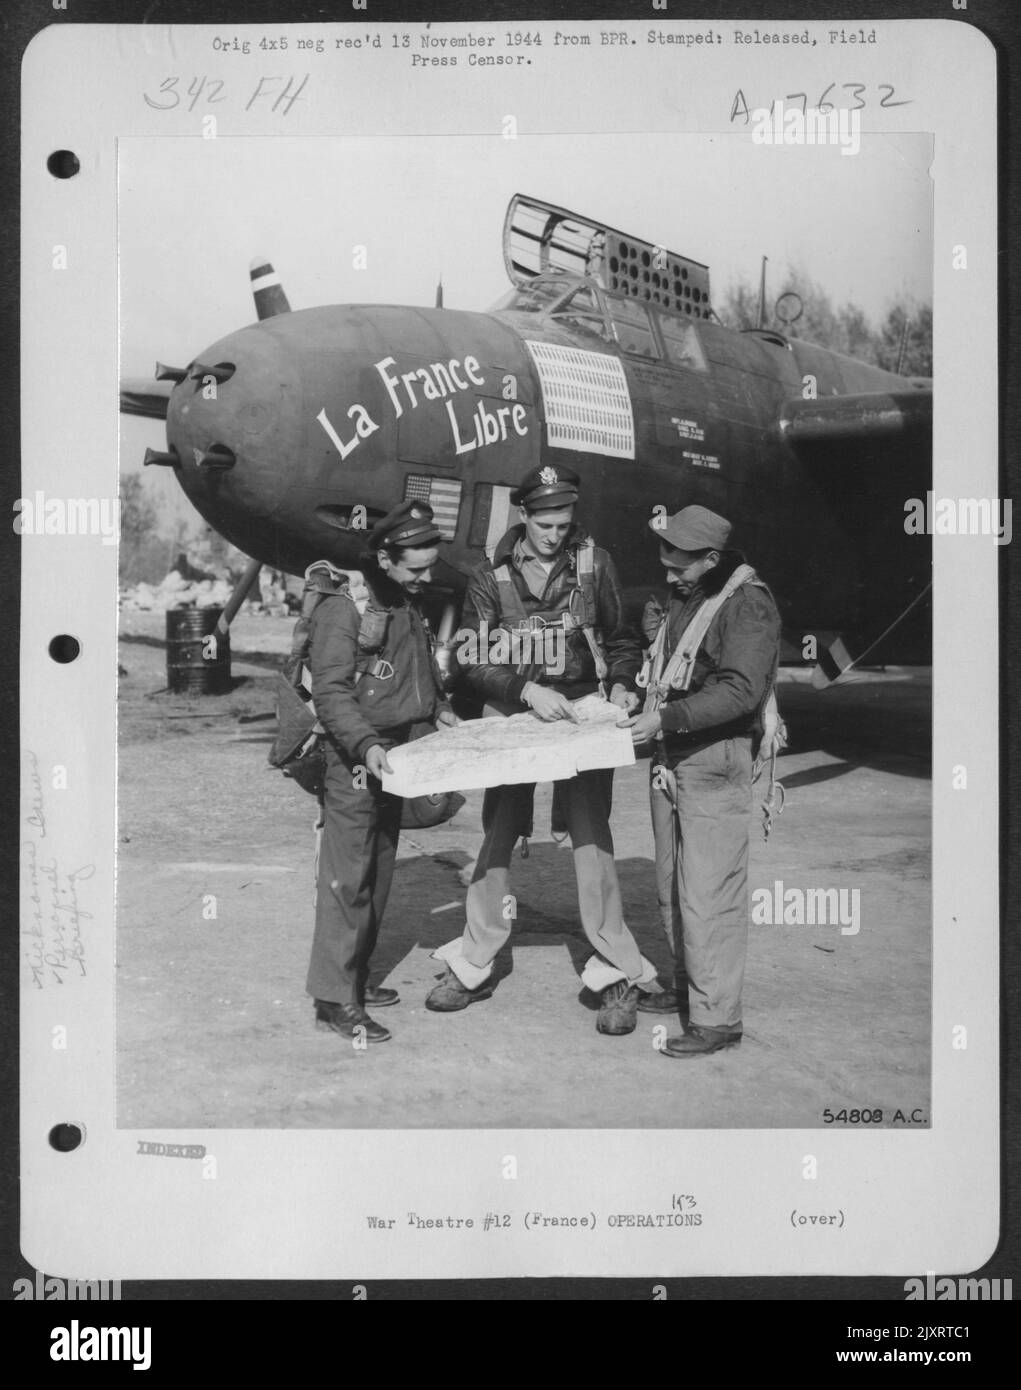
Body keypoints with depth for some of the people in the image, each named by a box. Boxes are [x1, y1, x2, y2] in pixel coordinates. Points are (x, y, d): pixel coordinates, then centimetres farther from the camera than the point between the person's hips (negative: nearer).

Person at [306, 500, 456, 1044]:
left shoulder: (409, 603, 13)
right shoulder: (343, 607, -14)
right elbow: (330, 693, -20)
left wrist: (439, 708, 12)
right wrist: (365, 745, -31)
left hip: (398, 757, 9)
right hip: (356, 760, -9)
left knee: (379, 872, 13)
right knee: (347, 876, -7)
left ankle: (355, 976, 24)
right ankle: (334, 998, -3)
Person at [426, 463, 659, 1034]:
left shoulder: (594, 563, -2)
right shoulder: (492, 576, -2)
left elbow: (621, 638, 8)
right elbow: (474, 662, -4)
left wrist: (621, 683, -11)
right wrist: (527, 691, -19)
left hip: (582, 710, -1)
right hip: (514, 714, 1)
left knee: (591, 836, -5)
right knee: (497, 837, 6)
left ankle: (617, 975, 5)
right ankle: (474, 967, 19)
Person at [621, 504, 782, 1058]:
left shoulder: (747, 604, -13)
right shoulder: (683, 598, 14)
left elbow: (741, 690, -23)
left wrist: (668, 719, -27)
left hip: (715, 763, -9)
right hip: (671, 760, 9)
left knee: (708, 894, -7)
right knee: (672, 887, 15)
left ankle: (717, 1017, 0)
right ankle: (688, 986, 30)